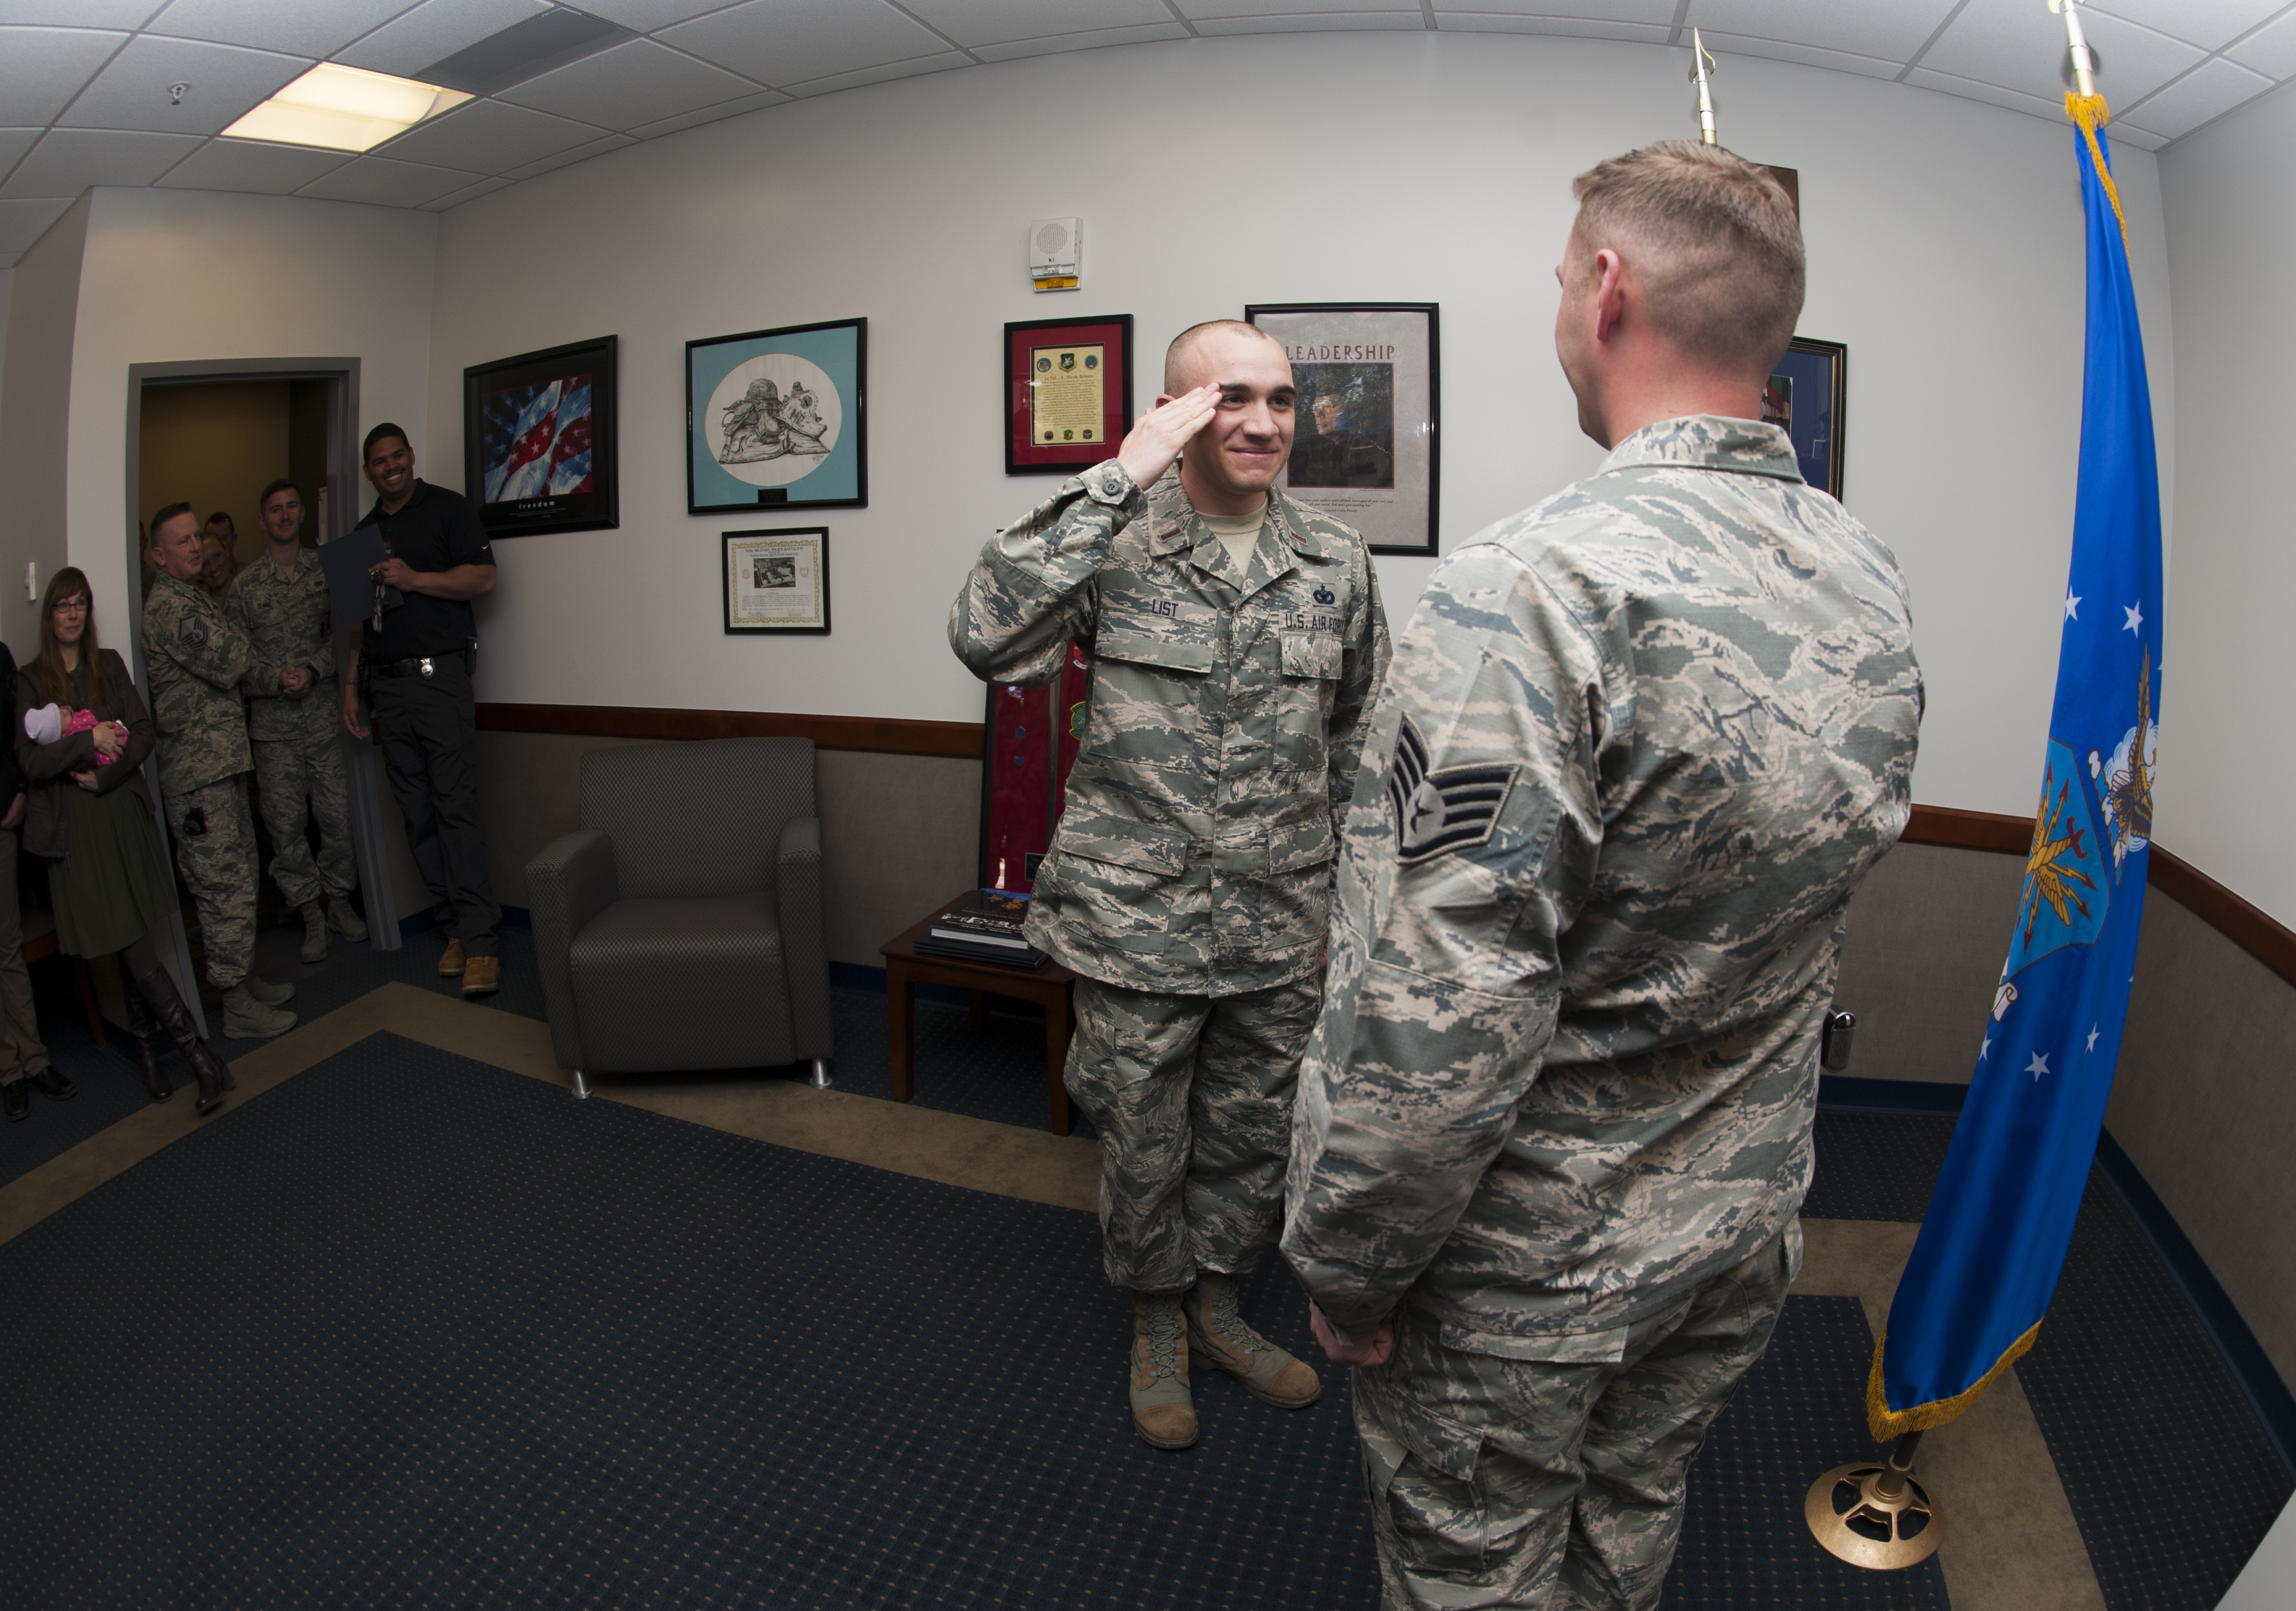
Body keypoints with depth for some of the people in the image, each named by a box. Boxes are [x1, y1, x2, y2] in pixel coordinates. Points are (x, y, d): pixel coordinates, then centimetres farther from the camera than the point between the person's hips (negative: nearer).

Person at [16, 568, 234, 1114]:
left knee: (134, 948, 6)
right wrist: (89, 740, -17)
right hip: (75, 829, -3)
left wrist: (106, 776, -9)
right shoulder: (29, 682, 1)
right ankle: (201, 1056, -4)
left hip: (123, 816, 3)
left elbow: (143, 732, 3)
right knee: (137, 950, -6)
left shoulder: (110, 666, 10)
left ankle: (145, 1048, 21)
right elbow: (29, 760, -8)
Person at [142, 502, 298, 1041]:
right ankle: (238, 1007, 1)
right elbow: (226, 663, -21)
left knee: (237, 874, 16)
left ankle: (244, 977, 27)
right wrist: (238, 635, 1)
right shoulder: (167, 605, -13)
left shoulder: (197, 599, 19)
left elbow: (237, 673, 23)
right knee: (224, 884, -6)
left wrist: (278, 678, 6)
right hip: (197, 770, -10)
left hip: (226, 760, 10)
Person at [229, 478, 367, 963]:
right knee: (284, 822, 2)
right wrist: (277, 679, -13)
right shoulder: (245, 586, 6)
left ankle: (339, 898, 19)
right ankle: (310, 911, 13)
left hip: (325, 711, 0)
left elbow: (341, 634, 3)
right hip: (273, 722, 0)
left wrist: (313, 671, -12)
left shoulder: (327, 570, 6)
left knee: (337, 812, 2)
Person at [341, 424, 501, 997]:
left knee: (455, 807, -12)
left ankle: (481, 941, -12)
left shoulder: (447, 508, 4)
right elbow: (359, 616, 23)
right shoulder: (364, 532, 21)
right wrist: (351, 683, 16)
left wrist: (412, 578, -15)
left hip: (439, 676, -6)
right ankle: (456, 927, 8)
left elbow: (484, 578, -7)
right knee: (417, 815, 3)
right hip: (386, 686, 6)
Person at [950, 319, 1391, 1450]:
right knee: (1143, 1147, 15)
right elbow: (986, 640, -28)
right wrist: (1119, 480, -28)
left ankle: (1216, 1308, 46)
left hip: (1280, 930, 4)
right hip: (1135, 923, -3)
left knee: (1251, 1141, 20)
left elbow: (1359, 743, 12)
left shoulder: (1336, 564, 2)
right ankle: (1157, 1328, 42)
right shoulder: (1114, 542, -10)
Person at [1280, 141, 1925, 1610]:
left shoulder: (1530, 593, -30)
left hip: (1532, 1265, -6)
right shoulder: (1872, 583, -3)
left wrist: (1345, 1270, -15)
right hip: (1750, 1218, 7)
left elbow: (1431, 1031, -30)